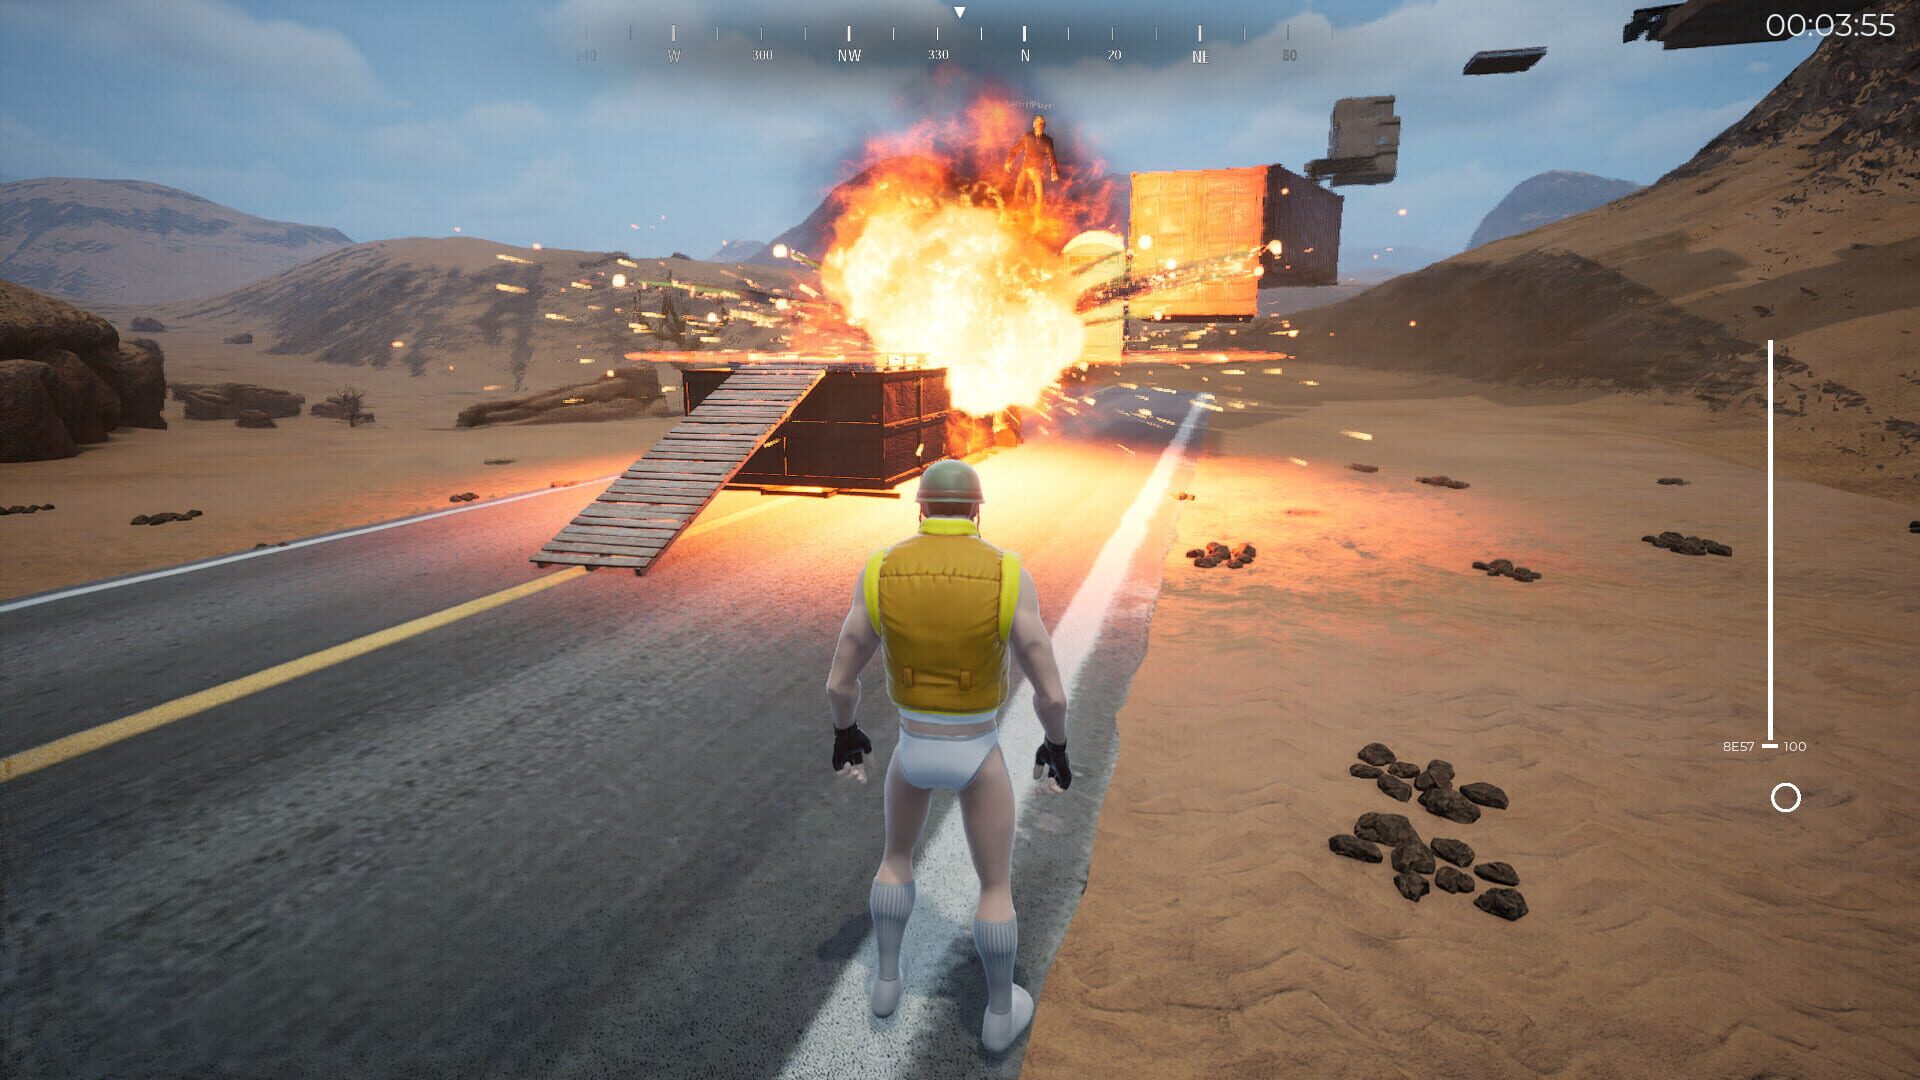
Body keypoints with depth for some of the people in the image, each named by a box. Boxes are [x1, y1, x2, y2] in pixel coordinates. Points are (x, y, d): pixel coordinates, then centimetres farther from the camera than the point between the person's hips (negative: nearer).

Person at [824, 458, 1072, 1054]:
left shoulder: (880, 572, -15)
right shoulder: (1010, 577, -20)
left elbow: (840, 681, -7)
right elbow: (1051, 692, -16)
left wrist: (844, 735, 13)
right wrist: (1057, 748, 5)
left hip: (912, 751, 2)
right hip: (978, 756, -1)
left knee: (897, 854, 31)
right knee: (997, 885, 21)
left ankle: (887, 979, 44)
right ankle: (1000, 1012, 38)